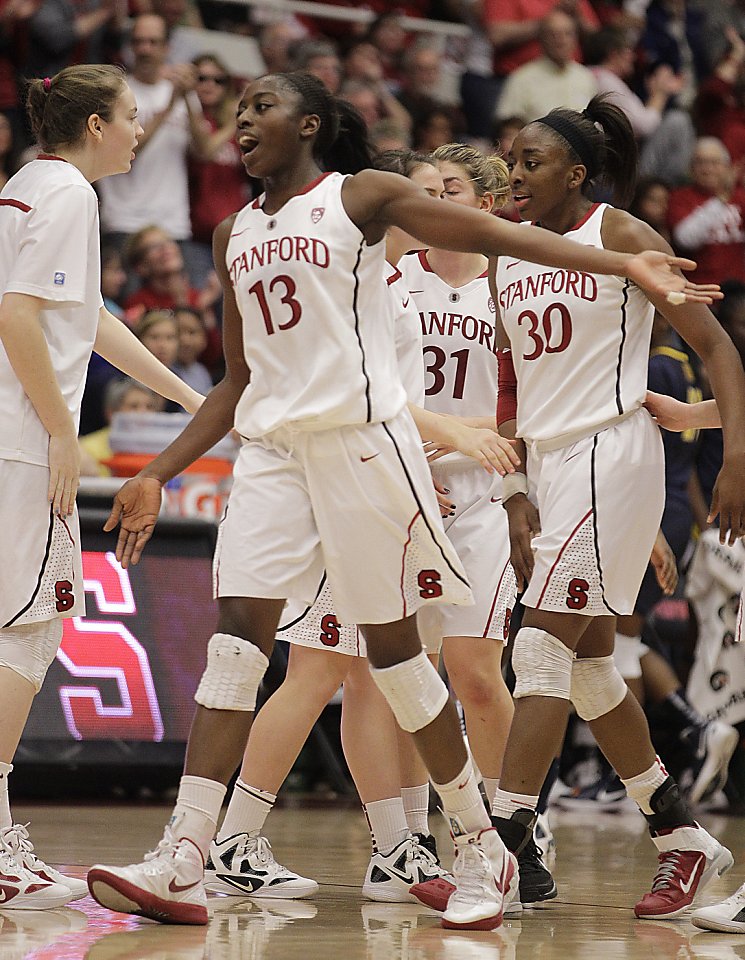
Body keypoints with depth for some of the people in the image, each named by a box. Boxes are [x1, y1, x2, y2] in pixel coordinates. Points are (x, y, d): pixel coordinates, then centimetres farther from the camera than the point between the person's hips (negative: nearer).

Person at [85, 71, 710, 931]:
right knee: (235, 635, -9)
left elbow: (490, 235, -5)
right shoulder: (233, 236, 20)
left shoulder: (361, 197, 2)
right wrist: (158, 476, 19)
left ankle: (482, 849, 12)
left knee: (391, 647, -2)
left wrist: (622, 265, -17)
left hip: (361, 434, -5)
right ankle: (181, 866, -16)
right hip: (271, 446, 5)